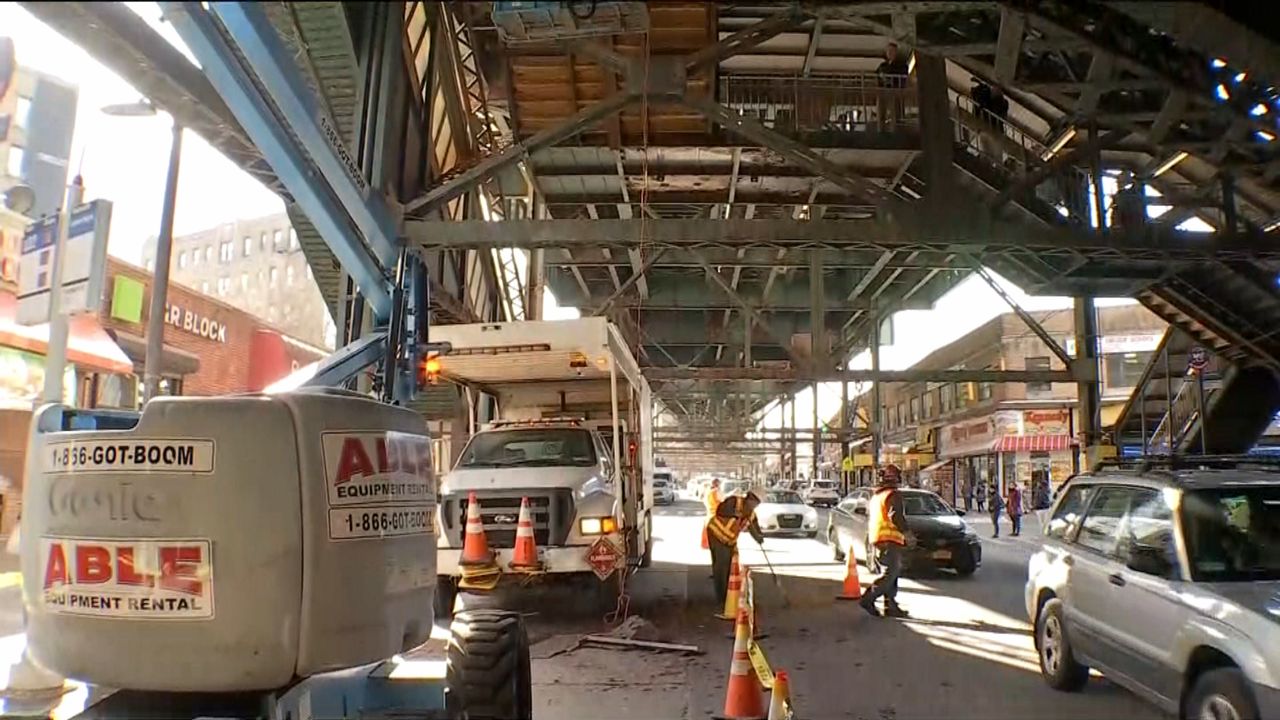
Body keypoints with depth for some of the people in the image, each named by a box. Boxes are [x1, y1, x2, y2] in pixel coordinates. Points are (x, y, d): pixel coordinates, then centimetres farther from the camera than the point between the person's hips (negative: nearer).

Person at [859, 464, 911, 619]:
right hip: (890, 539, -9)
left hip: (876, 539, 9)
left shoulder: (875, 496, 18)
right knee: (891, 574, -8)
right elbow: (896, 517, -20)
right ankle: (868, 599, -16)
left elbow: (868, 517, 24)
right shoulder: (894, 495, -9)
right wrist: (906, 531, -10)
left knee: (890, 573, 13)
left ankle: (891, 606, 12)